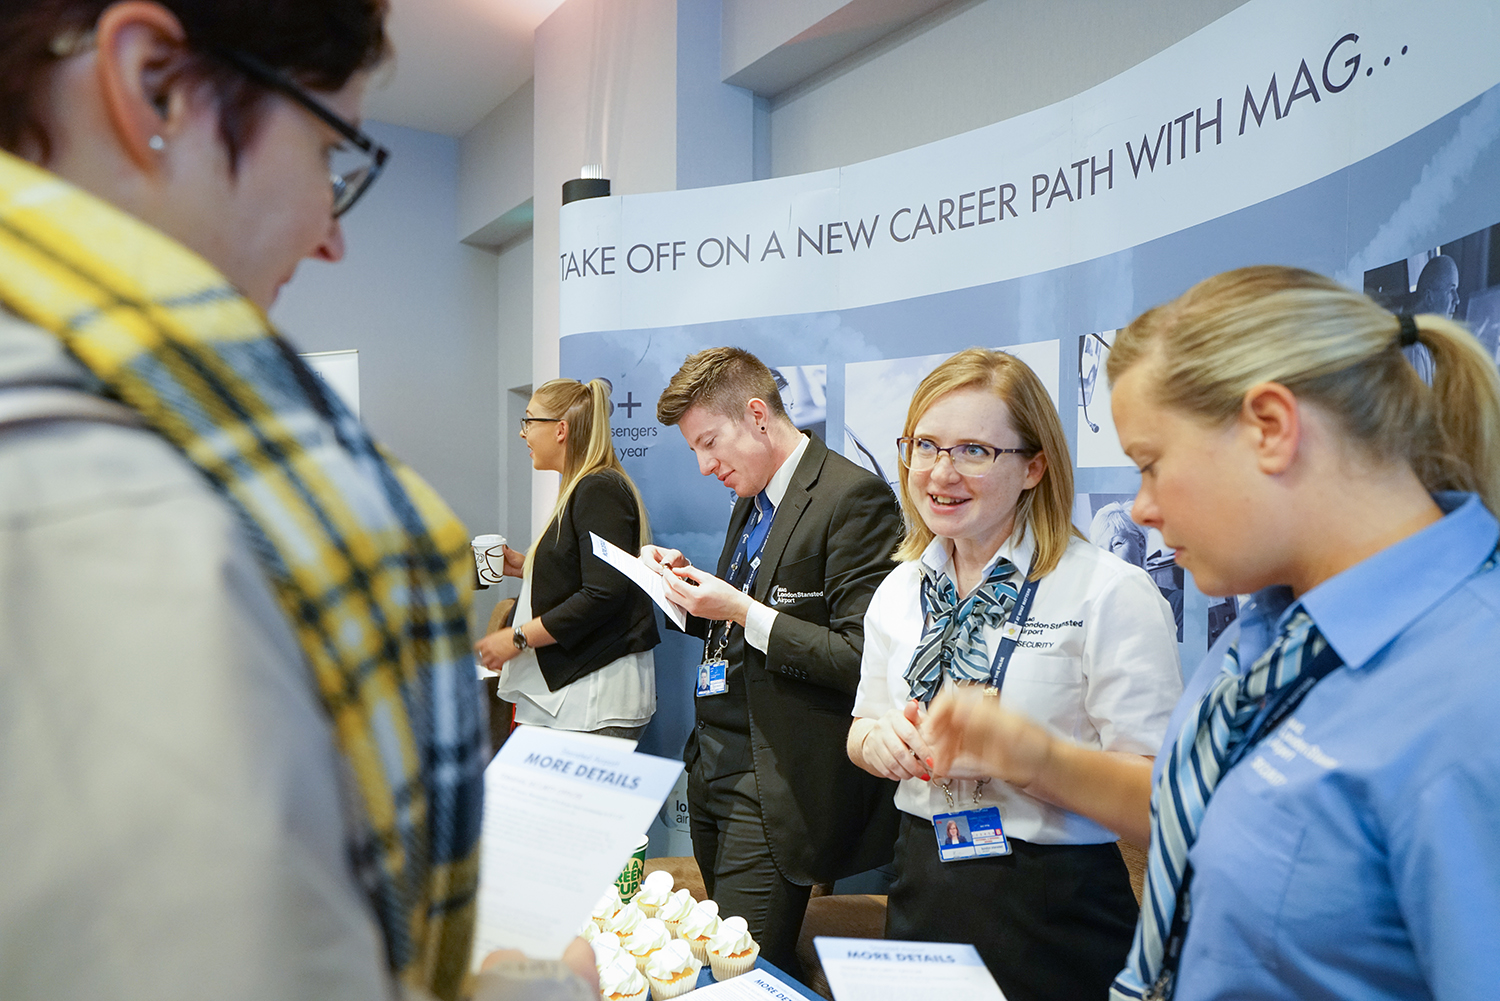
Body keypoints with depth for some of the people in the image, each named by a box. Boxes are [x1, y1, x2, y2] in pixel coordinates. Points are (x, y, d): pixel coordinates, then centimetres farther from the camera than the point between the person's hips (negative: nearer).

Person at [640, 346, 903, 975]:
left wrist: (743, 611, -21)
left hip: (776, 788, -8)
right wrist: (694, 586, 2)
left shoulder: (853, 497, -15)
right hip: (714, 765, 9)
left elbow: (864, 658, -20)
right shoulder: (750, 502, 14)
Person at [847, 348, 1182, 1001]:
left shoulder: (1112, 593, -15)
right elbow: (865, 723, 13)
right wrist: (877, 740, -9)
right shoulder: (900, 590, 4)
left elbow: (1157, 793, -18)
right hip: (920, 893, 5)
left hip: (1055, 917, -5)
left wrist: (1014, 753, -29)